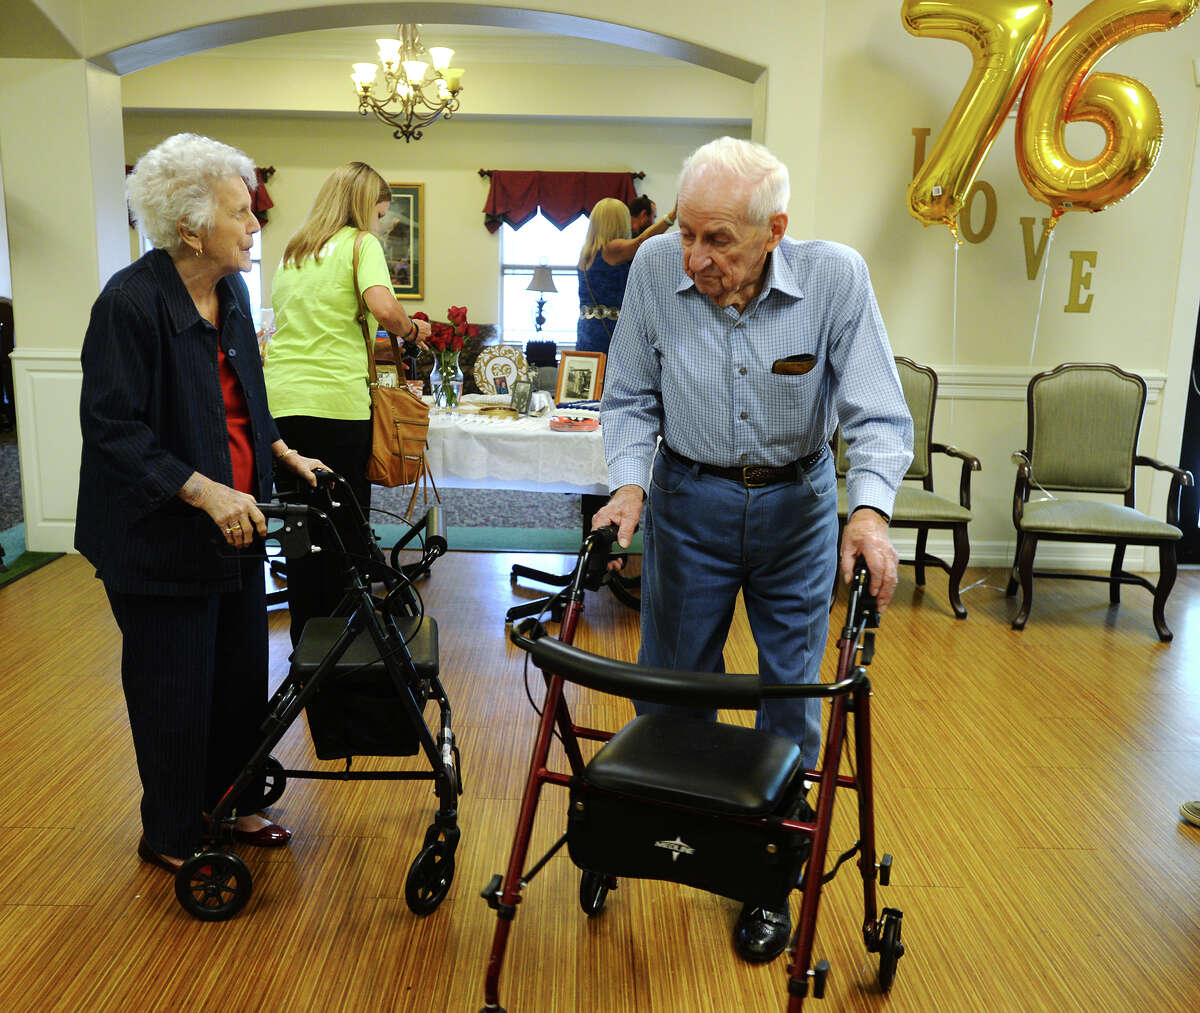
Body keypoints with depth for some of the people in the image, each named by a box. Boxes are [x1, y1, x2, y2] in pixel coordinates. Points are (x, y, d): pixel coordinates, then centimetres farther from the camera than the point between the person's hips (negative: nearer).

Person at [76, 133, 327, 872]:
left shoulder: (231, 292, 4)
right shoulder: (132, 302, -20)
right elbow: (114, 429, -21)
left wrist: (285, 454, 10)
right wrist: (205, 492, -28)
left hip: (235, 525, 8)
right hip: (162, 535, -8)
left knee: (243, 673, 17)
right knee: (176, 691, 7)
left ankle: (227, 804, 39)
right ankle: (172, 837, 29)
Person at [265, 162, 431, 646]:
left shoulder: (292, 250, 20)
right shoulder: (360, 243, 0)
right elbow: (383, 307, -18)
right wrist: (412, 330, 2)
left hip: (280, 400, 6)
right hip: (336, 401, -6)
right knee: (345, 526, 5)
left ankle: (305, 640, 21)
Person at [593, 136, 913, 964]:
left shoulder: (837, 277, -20)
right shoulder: (655, 269, -16)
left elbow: (879, 416, -17)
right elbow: (631, 400, -4)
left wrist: (871, 508, -34)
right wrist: (630, 483, -19)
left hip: (797, 501, 0)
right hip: (688, 498, 1)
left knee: (791, 698, 10)